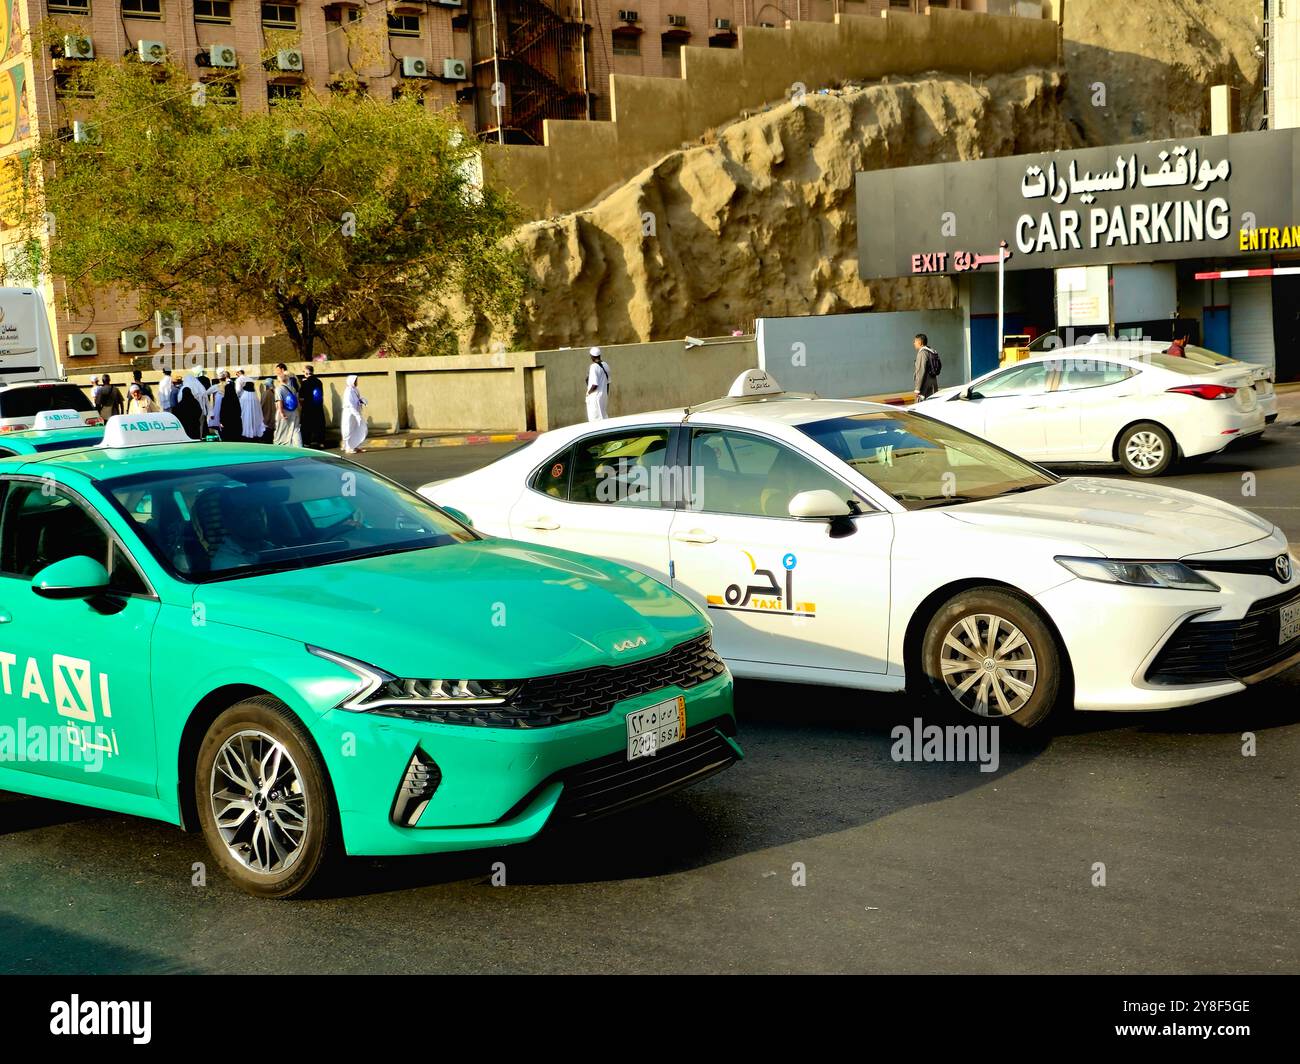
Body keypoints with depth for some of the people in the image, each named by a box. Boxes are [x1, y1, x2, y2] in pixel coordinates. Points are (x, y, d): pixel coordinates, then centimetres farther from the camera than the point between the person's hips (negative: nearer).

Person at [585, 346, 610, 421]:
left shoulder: (594, 367, -19)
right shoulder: (605, 366, 5)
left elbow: (595, 384, -23)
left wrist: (588, 392, -7)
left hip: (595, 396, -8)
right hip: (604, 395, 8)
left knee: (596, 418, -3)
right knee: (604, 416, 15)